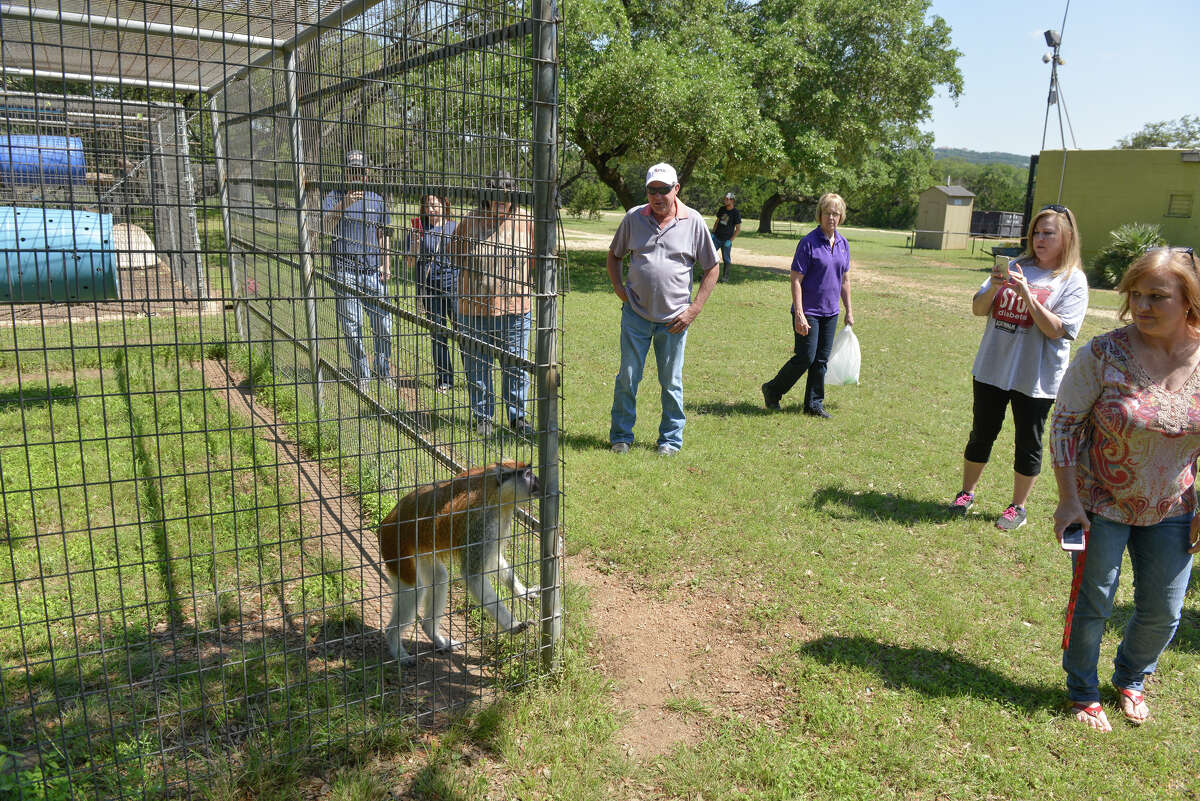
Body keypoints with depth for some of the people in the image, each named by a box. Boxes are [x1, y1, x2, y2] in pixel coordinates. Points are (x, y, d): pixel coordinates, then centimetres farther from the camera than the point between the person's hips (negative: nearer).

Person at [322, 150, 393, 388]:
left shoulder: (377, 200, 16)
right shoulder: (334, 197, 5)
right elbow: (326, 227, -12)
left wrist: (386, 265, 9)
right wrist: (344, 204, -27)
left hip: (373, 271, 3)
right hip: (345, 272, -2)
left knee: (383, 324, 2)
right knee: (351, 326, -2)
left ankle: (384, 372, 16)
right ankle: (362, 375, 7)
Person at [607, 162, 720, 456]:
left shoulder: (693, 222, -1)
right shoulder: (634, 218, 3)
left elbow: (712, 268, 5)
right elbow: (614, 255, 18)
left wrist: (694, 310, -3)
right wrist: (619, 288, 2)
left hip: (674, 318, -1)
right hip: (636, 314, 1)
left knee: (671, 382, 8)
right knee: (627, 377, 5)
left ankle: (671, 439, 22)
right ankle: (621, 436, 20)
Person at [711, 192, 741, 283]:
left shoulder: (736, 213, -10)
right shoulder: (721, 209, 7)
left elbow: (738, 229, -9)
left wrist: (730, 240, -14)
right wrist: (713, 233, 6)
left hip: (726, 240, -5)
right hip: (716, 237, 5)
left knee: (726, 259, 1)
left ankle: (725, 276, 12)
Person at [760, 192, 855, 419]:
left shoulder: (843, 244, 9)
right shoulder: (809, 242, -11)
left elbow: (845, 280, 17)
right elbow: (796, 280, -14)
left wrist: (849, 311, 16)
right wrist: (799, 314, -20)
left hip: (830, 312, 6)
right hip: (809, 311, -6)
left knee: (822, 360, 9)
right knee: (805, 357, -6)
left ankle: (814, 404, 18)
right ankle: (772, 390, 14)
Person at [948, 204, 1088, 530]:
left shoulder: (1073, 280, -6)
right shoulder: (1015, 266, 4)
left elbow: (1057, 330, -16)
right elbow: (978, 309, 2)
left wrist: (1027, 294, -22)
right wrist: (994, 286, -17)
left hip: (1035, 378, -3)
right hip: (992, 368, 3)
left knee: (1027, 444, 9)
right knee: (981, 435, 14)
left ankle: (1018, 507, 25)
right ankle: (966, 493, 31)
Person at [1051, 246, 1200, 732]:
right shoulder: (1104, 355, -18)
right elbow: (1065, 422, -13)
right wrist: (1068, 499, -16)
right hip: (1101, 504, -3)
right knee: (1092, 605, 8)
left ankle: (1130, 679, 43)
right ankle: (1084, 693, 33)